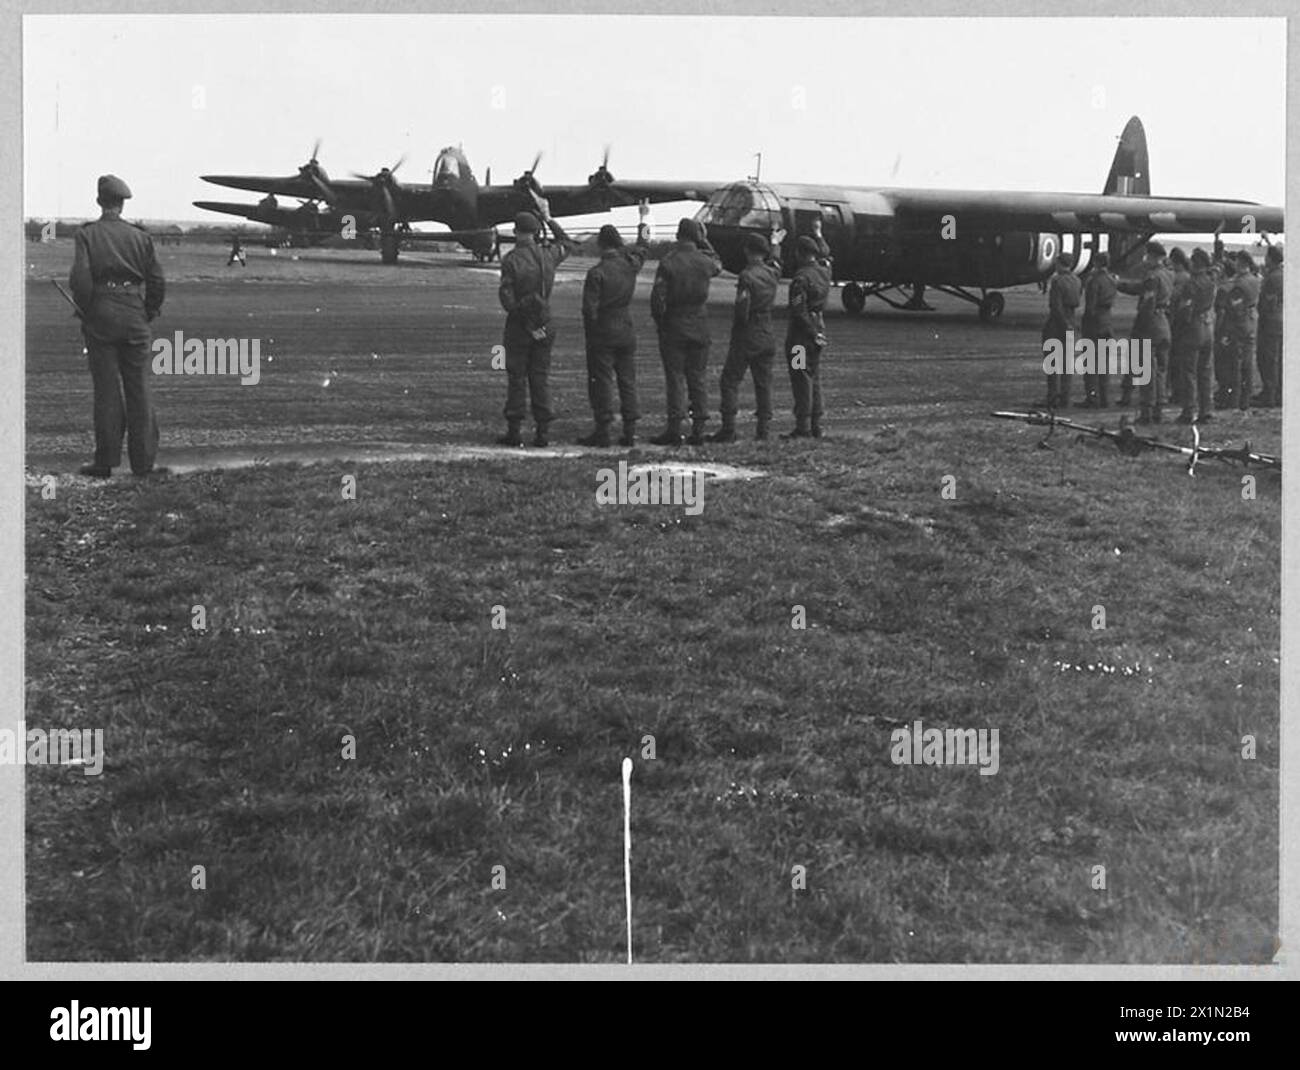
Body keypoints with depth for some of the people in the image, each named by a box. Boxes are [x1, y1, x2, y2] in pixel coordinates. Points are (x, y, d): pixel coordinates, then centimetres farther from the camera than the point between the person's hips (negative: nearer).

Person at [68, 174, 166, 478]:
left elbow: (80, 279, -13)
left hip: (100, 316, -1)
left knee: (106, 389, 3)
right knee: (138, 388, 6)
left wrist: (87, 311, 0)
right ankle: (143, 461, 6)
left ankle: (106, 462, 5)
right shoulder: (140, 236, 4)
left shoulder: (87, 234, -2)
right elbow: (157, 283, 3)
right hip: (134, 316, 1)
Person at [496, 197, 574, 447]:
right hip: (545, 326, 4)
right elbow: (567, 243, 24)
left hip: (518, 325, -3)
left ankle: (514, 431, 2)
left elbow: (507, 297, -14)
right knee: (541, 377, 7)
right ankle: (542, 431, 6)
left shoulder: (511, 259, -11)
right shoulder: (548, 255, 0)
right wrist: (548, 217, 26)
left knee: (516, 378, 2)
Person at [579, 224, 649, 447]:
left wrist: (590, 334, -1)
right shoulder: (630, 264, 0)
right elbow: (643, 248, 23)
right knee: (627, 381, 8)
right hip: (626, 330, 5)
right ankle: (630, 432, 8)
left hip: (603, 332, -5)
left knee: (601, 381, 0)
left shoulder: (597, 272, -14)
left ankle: (603, 432, -2)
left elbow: (590, 308, -14)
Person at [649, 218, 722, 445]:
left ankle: (674, 429, -5)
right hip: (700, 328, 3)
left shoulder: (668, 262, -11)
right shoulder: (704, 261, -1)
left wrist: (659, 320, 1)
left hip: (674, 327, -3)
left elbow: (658, 296, -14)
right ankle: (698, 428, 8)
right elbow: (718, 264, 25)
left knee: (675, 377, -2)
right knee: (698, 377, 8)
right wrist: (704, 242, 23)